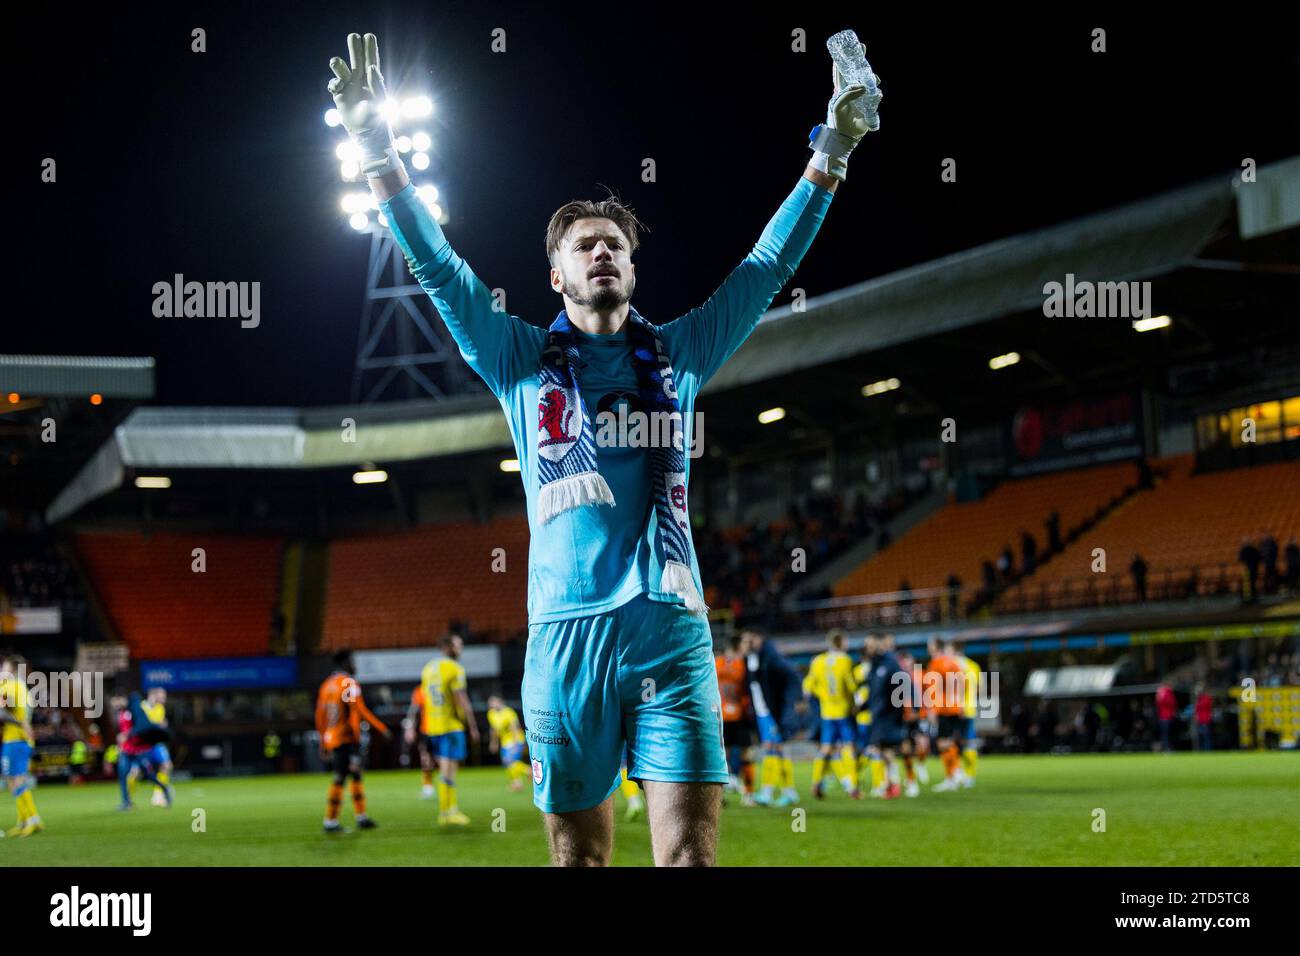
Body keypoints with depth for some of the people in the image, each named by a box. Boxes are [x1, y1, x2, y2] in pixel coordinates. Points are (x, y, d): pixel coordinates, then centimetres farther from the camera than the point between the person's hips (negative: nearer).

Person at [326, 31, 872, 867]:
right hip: (567, 632, 0)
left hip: (670, 625, 0)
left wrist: (832, 153, 9)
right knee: (579, 854, 4)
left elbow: (768, 265, 15)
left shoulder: (677, 354, 17)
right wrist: (376, 144, 0)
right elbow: (436, 264, 8)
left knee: (690, 852, -8)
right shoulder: (522, 360, 14)